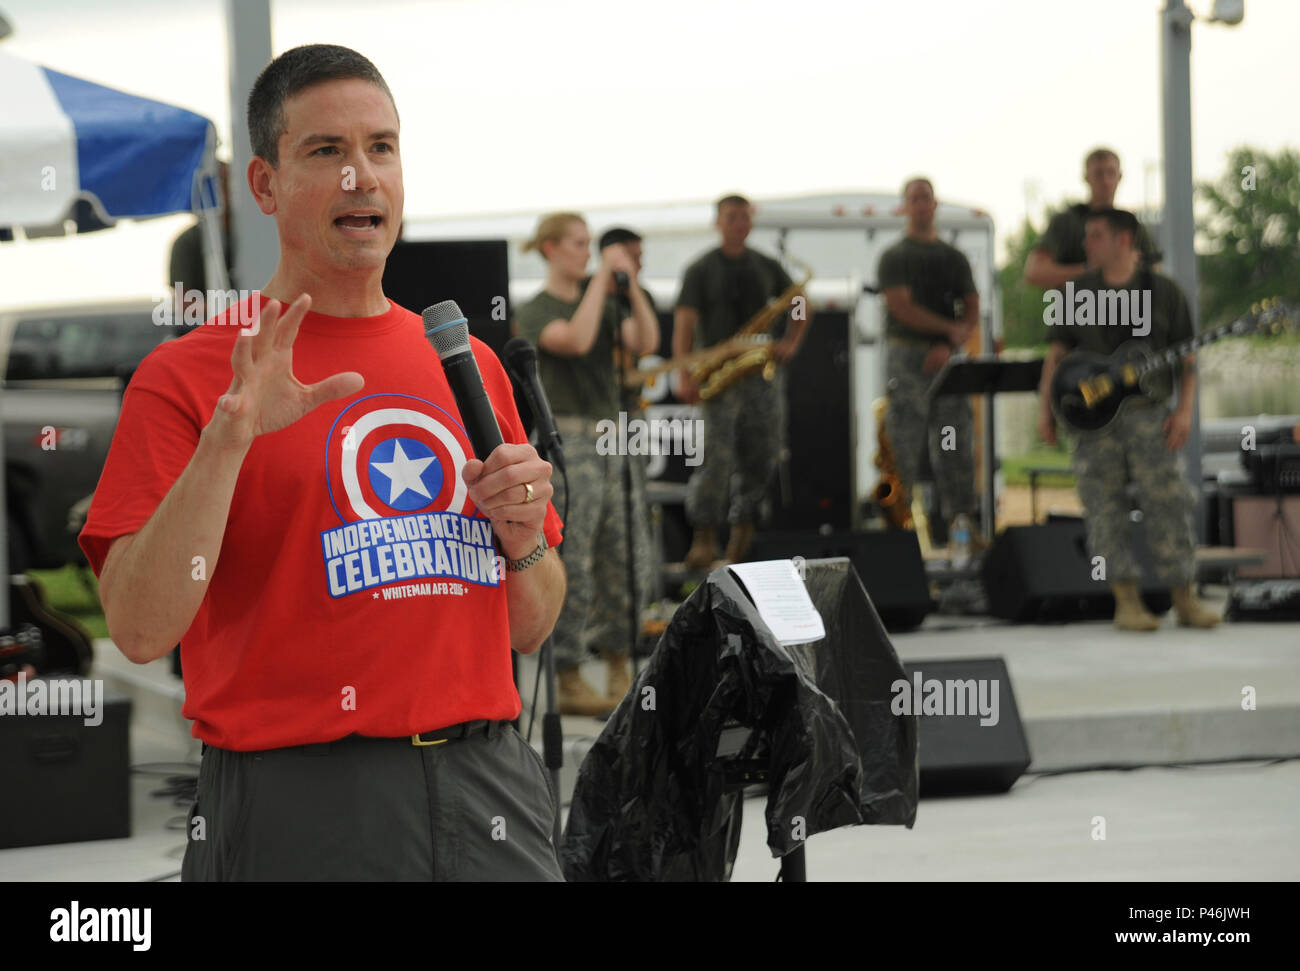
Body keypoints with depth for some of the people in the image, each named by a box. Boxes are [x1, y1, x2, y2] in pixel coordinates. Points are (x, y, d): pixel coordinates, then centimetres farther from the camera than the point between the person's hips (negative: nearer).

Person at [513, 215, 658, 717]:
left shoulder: (602, 303, 16)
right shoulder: (535, 312, -4)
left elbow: (645, 342, 1)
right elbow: (576, 340, -23)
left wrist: (631, 284, -7)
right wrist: (601, 277, -17)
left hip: (613, 437, 7)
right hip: (567, 441, -7)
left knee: (628, 559, 7)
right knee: (570, 564, -6)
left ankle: (619, 666, 19)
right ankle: (568, 680, 0)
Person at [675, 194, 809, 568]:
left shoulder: (767, 267, 14)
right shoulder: (701, 270, 1)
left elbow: (801, 307, 23)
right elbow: (684, 323, -6)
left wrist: (790, 344, 6)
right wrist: (685, 377, -17)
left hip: (762, 371, 4)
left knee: (761, 456, 3)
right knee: (717, 457, -13)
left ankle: (744, 528, 16)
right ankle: (704, 537, -8)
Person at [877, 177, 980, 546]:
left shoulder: (955, 258, 16)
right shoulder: (895, 257, 3)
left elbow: (972, 310, 10)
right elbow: (902, 308, -9)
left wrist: (949, 346, -7)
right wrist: (951, 328, -9)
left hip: (947, 360, 4)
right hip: (907, 357, -4)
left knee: (957, 446, 0)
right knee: (904, 447, -8)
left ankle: (961, 521, 3)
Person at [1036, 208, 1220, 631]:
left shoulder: (1163, 291, 6)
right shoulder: (1078, 292, 12)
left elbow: (1187, 360, 5)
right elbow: (1056, 355, 12)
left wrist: (1184, 410, -7)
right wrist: (1046, 410, 3)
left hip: (1149, 411, -2)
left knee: (1168, 503, -7)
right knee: (1105, 508, -3)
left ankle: (1185, 599, -1)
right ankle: (1127, 600, 1)